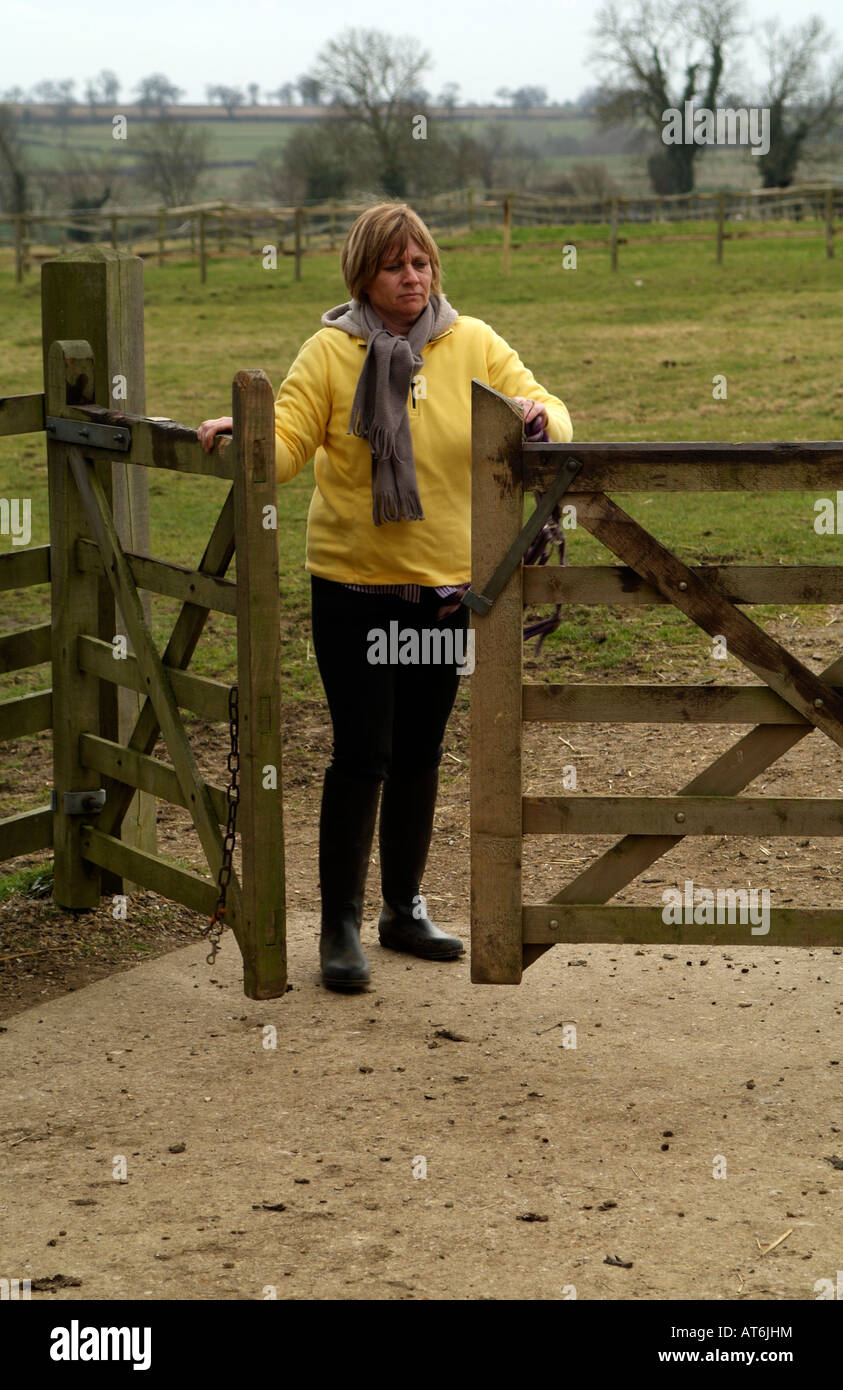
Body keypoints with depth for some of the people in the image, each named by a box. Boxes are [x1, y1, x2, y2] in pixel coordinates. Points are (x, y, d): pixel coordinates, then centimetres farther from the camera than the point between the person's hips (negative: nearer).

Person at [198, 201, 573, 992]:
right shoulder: (331, 351, -5)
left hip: (446, 586, 3)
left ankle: (404, 910, 28)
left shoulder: (474, 346, 3)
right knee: (361, 754, -6)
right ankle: (339, 926, 6)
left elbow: (541, 413, 1)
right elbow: (289, 439, -9)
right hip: (353, 585, -3)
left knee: (419, 754, 13)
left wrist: (541, 416, -21)